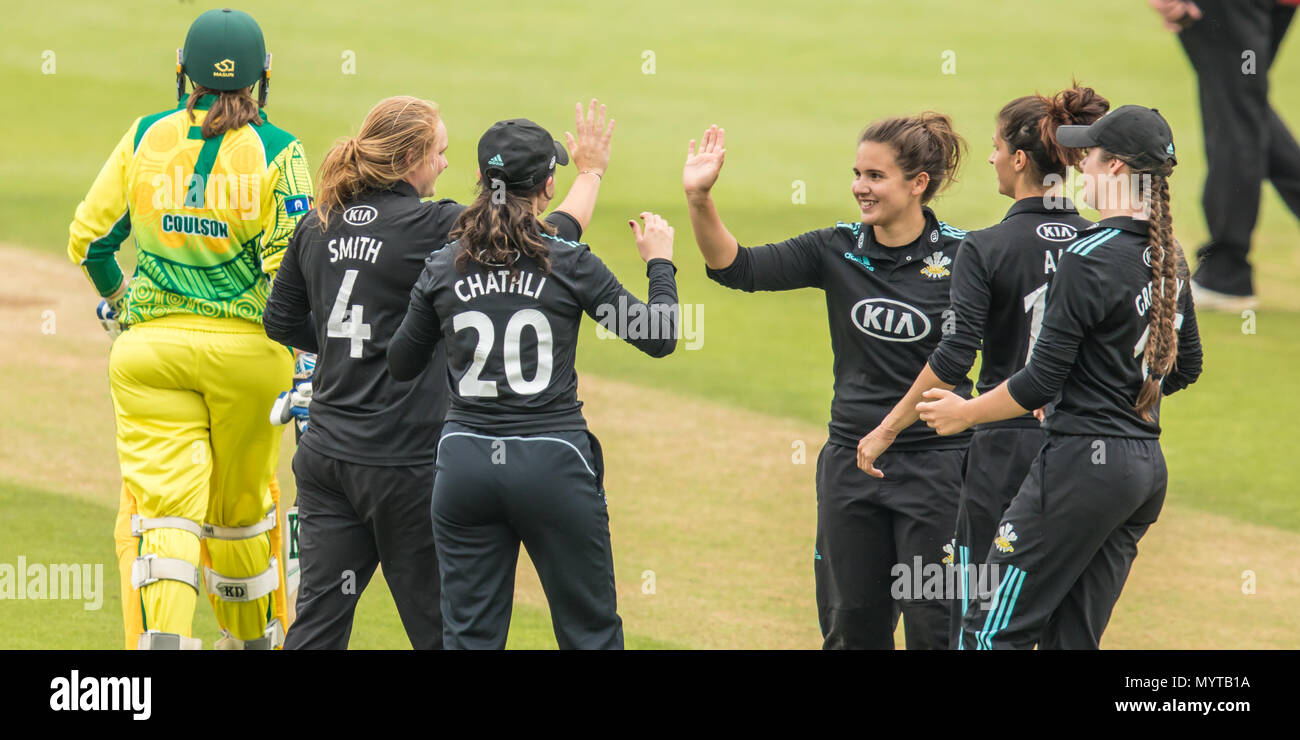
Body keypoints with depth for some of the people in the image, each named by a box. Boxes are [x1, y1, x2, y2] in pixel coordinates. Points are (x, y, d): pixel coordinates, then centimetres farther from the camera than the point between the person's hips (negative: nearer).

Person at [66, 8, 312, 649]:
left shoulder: (145, 138, 0)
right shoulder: (277, 152, -7)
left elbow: (89, 236, 6)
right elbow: (290, 267, -12)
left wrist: (113, 295, 26)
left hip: (152, 346, 0)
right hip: (248, 349, 0)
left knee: (163, 505, -4)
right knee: (242, 504, 18)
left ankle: (161, 635, -26)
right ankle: (254, 638, 35)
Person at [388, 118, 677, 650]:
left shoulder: (443, 268, 2)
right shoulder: (569, 264, -7)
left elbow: (400, 365, 15)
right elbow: (659, 337, -3)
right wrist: (659, 263, 14)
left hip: (465, 463, 3)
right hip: (553, 463, -3)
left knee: (469, 637, 6)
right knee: (591, 632, 9)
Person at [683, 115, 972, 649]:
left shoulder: (960, 257, -8)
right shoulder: (838, 250, 3)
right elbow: (738, 267, -5)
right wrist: (699, 200, -18)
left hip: (935, 463, -4)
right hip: (852, 460, 4)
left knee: (934, 627, -2)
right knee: (853, 625, 11)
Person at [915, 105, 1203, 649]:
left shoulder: (1091, 257, -15)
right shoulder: (1168, 259, 10)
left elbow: (1043, 380, -15)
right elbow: (1186, 367, 21)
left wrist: (965, 413, -1)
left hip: (1085, 461, -9)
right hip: (1148, 469, 9)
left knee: (991, 631, -6)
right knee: (1073, 638, 12)